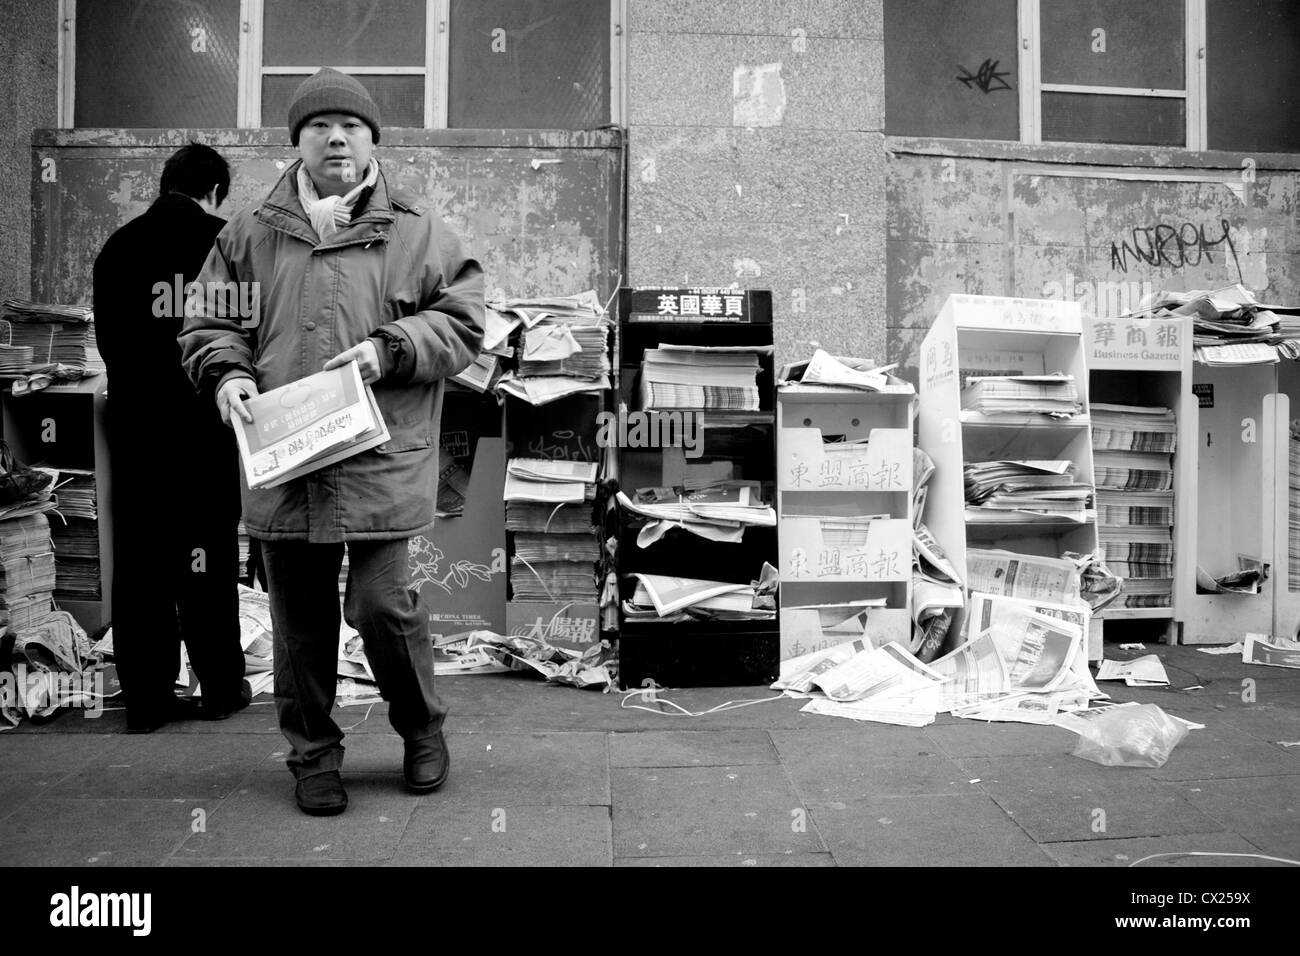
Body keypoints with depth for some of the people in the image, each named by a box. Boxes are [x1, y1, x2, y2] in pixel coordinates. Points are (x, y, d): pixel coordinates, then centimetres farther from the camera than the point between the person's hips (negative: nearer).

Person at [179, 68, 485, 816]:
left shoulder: (419, 233, 4)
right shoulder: (252, 234, 12)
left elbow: (463, 324, 2)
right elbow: (209, 324, 17)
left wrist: (391, 348, -13)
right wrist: (227, 372, -4)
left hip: (382, 461, -3)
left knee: (383, 606, -2)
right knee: (301, 622, 10)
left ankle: (422, 730, 26)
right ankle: (314, 755, 28)